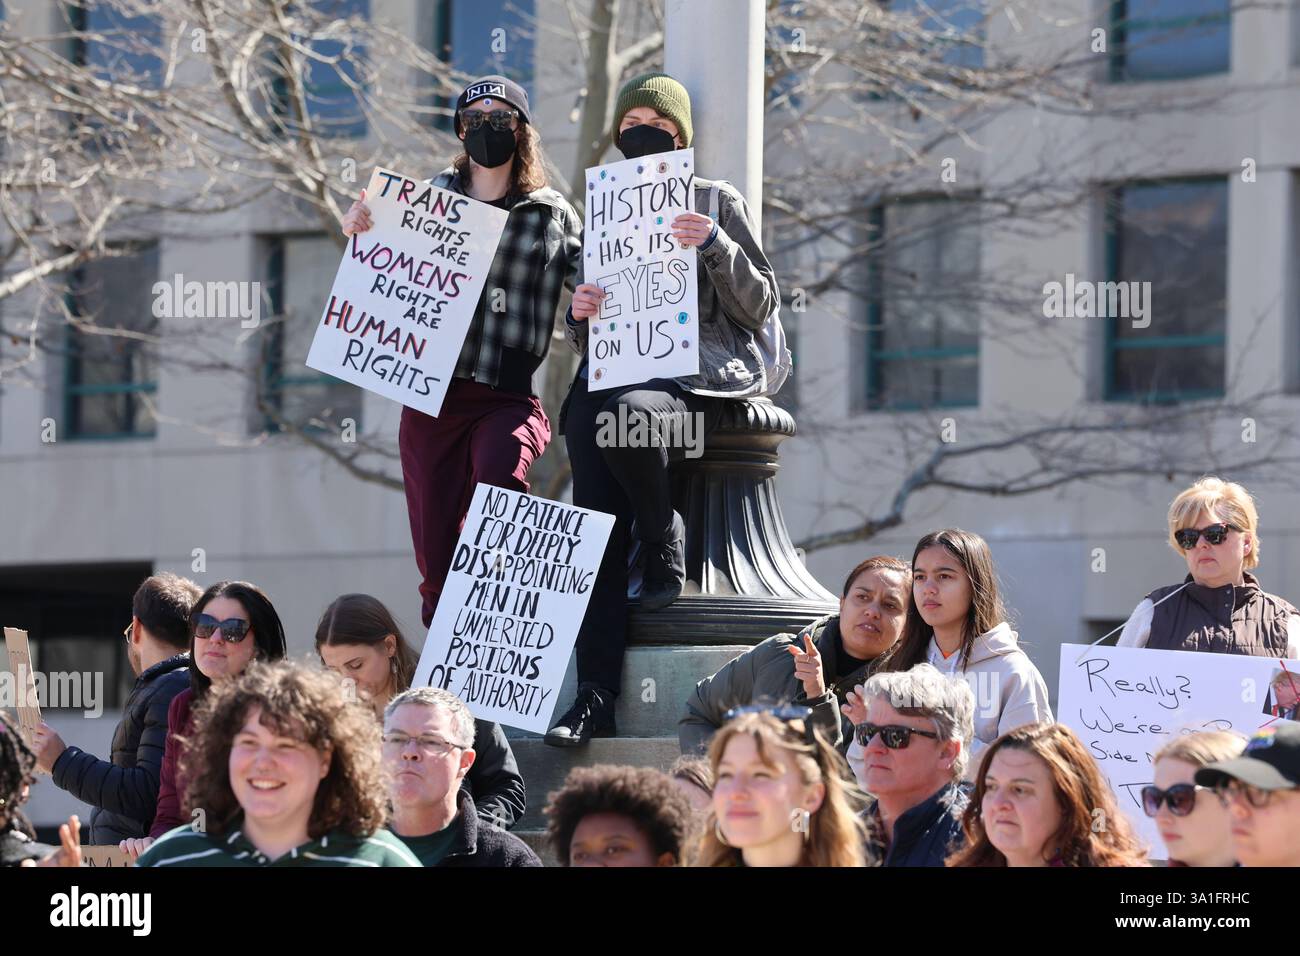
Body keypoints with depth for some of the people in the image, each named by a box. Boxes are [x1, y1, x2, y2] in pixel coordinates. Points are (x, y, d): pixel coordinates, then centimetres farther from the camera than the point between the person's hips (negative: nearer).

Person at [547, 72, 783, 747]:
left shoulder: (718, 202, 10)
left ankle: (665, 544, -13)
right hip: (612, 378, 4)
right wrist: (580, 314, -3)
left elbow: (761, 307, 3)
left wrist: (714, 247, -14)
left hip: (700, 375, -4)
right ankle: (595, 697, -26)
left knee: (628, 415, -40)